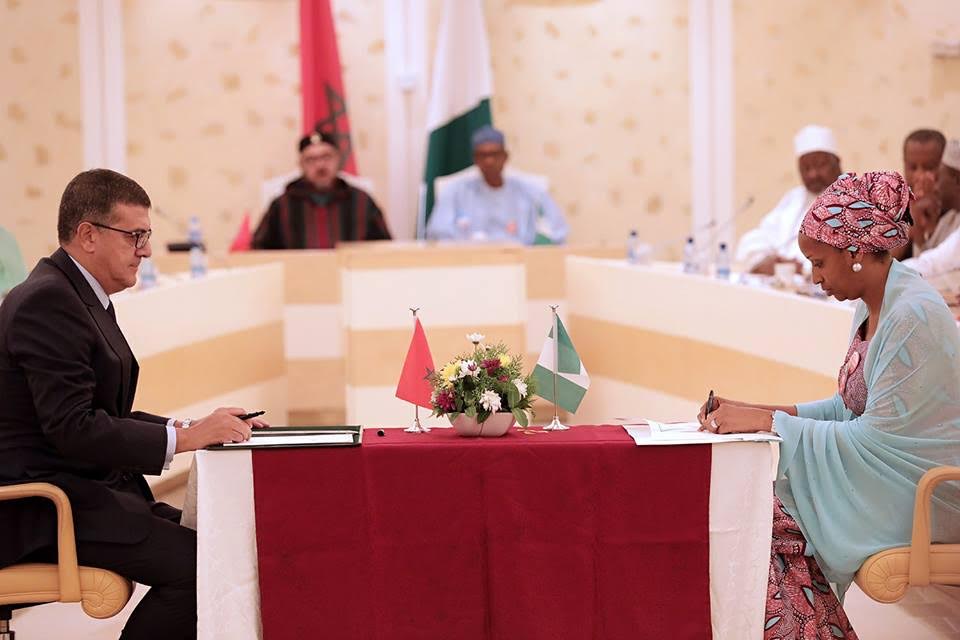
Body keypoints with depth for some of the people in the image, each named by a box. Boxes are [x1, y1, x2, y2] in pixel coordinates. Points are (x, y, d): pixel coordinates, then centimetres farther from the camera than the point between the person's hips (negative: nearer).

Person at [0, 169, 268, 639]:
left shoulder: (83, 297, 16)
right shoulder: (48, 301, -16)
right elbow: (72, 428, -23)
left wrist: (193, 427, 3)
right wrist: (183, 439, -19)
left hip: (84, 489, 10)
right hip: (41, 507, -10)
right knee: (194, 562, -23)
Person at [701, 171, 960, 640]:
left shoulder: (914, 319, -21)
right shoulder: (873, 306, 8)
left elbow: (877, 440, -22)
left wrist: (767, 423, -18)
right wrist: (759, 412, 2)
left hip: (916, 496, -9)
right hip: (878, 477, 9)